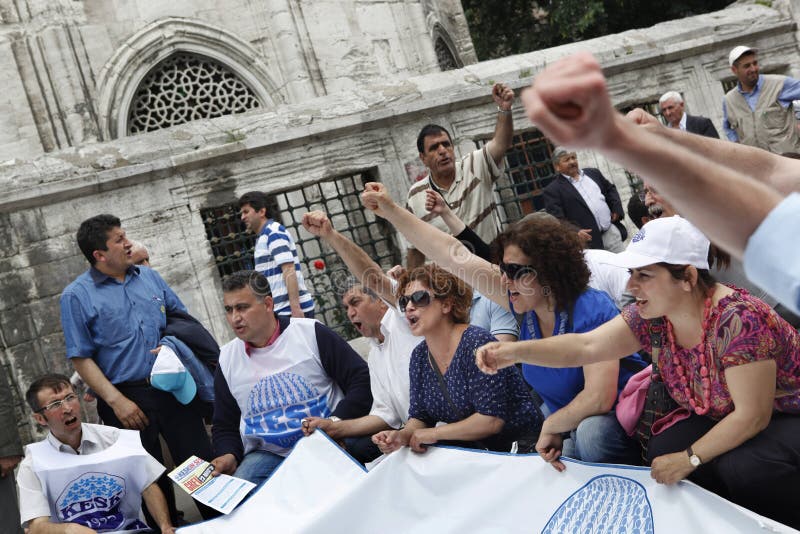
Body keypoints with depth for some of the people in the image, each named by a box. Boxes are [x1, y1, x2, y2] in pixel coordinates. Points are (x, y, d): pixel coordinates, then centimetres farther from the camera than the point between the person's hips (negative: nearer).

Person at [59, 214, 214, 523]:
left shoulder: (149, 277, 9)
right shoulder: (77, 296, -5)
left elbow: (182, 317, 18)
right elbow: (81, 359, -8)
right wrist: (116, 401, -16)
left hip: (173, 389, 4)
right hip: (127, 397, -4)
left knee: (202, 463, 7)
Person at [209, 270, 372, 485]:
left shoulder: (311, 333, 2)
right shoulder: (227, 359, 13)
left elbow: (361, 380, 0)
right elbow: (224, 426, 20)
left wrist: (336, 422, -15)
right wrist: (229, 456, -1)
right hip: (267, 456, 3)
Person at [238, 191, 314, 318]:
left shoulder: (273, 232, -9)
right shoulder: (263, 237, 20)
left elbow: (289, 271, -18)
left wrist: (295, 308, -25)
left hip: (291, 309, -9)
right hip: (283, 309, 9)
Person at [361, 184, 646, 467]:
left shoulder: (590, 311, -24)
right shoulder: (526, 302, -5)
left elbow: (598, 398, -33)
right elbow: (452, 255, -2)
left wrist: (550, 427, -17)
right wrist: (391, 210, 0)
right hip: (569, 426, 6)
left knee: (593, 431, -36)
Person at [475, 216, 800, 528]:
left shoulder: (737, 319, -30)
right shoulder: (653, 315, -10)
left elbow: (752, 415, -27)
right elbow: (585, 346, -17)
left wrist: (689, 459, -22)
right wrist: (515, 351, -30)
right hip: (723, 419, 6)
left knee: (743, 468, -33)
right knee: (661, 451, -17)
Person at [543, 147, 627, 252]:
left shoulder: (593, 173, 16)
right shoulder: (552, 190, -4)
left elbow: (610, 189, 26)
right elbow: (556, 217, -13)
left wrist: (616, 208, 8)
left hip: (612, 231, 6)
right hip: (589, 239, -6)